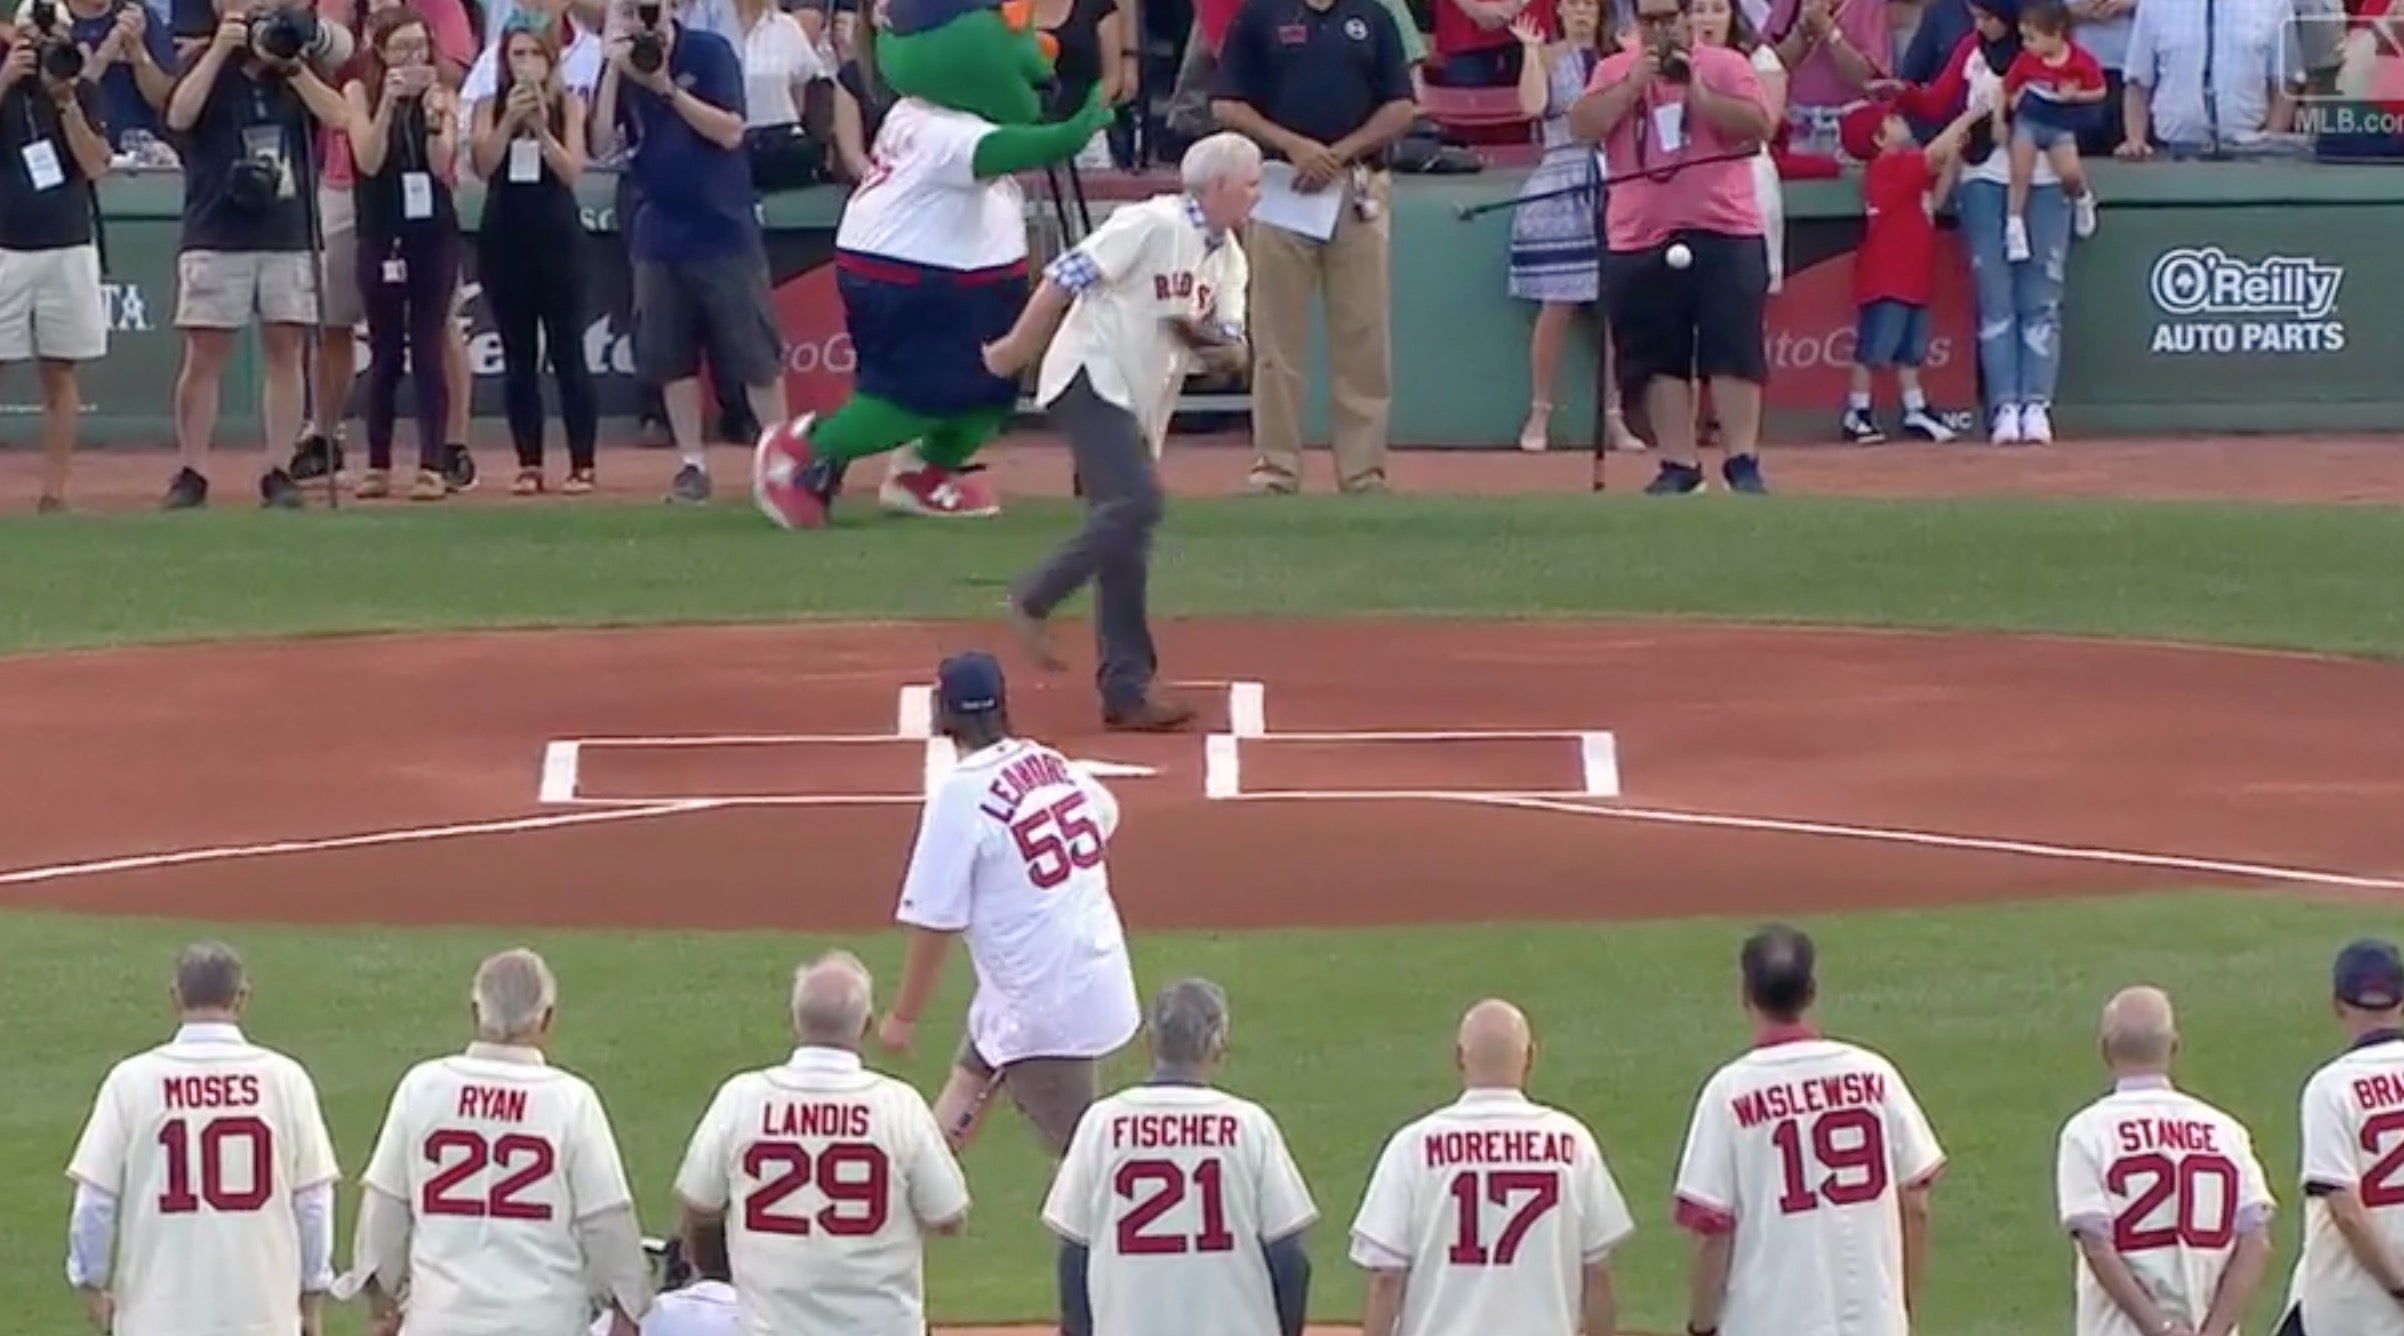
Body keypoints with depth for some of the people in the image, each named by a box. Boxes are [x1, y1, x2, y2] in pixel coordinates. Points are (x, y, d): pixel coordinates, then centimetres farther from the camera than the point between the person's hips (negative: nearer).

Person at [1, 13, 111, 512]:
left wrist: (65, 100, -9)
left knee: (59, 373, 3)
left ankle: (54, 491, 6)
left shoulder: (81, 91, 8)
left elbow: (96, 165, -2)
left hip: (68, 249, 2)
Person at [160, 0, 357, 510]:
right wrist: (220, 49, -19)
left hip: (287, 237, 3)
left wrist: (293, 66, -10)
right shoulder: (208, 67, 3)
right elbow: (179, 116, -16)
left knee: (284, 352, 2)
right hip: (217, 237, -3)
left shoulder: (293, 76, 11)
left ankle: (279, 475, 6)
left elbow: (339, 116, -3)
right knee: (204, 356, -3)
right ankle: (191, 474, 1)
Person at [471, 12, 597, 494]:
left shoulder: (568, 105, 1)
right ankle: (528, 463, 8)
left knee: (567, 351, -2)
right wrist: (509, 120, -20)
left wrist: (541, 127, -20)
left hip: (558, 234, -2)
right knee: (518, 355, 4)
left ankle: (582, 464, -1)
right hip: (504, 236, 2)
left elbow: (572, 172, -9)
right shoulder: (489, 107, 4)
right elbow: (483, 167, -8)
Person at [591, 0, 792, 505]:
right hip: (659, 235, 4)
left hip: (725, 231, -4)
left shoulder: (709, 52, -7)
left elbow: (730, 133, -14)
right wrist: (615, 74, -13)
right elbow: (602, 145, -4)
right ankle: (692, 464, 10)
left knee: (754, 350, -3)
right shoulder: (620, 66, 4)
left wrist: (668, 88, -21)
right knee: (671, 355, 3)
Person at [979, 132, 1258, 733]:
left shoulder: (1228, 259, 12)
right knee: (1137, 500, -25)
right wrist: (1017, 347, -14)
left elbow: (1233, 349, 10)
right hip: (1092, 378, -9)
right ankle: (1035, 598, -11)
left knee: (1126, 536, 7)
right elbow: (1069, 274, -14)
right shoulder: (1154, 224, -12)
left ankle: (1127, 690, 7)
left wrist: (1213, 342, -13)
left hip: (1140, 406, 9)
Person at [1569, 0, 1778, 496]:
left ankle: (1742, 462, -4)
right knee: (1660, 360, 3)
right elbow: (1584, 126, -4)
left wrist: (1697, 90, -15)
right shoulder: (1614, 71, 11)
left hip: (1724, 232, -2)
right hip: (1640, 239, 2)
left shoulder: (1726, 65, 4)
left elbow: (1759, 126, -9)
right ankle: (1679, 466, 10)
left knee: (1733, 351, -6)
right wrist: (1635, 83, -10)